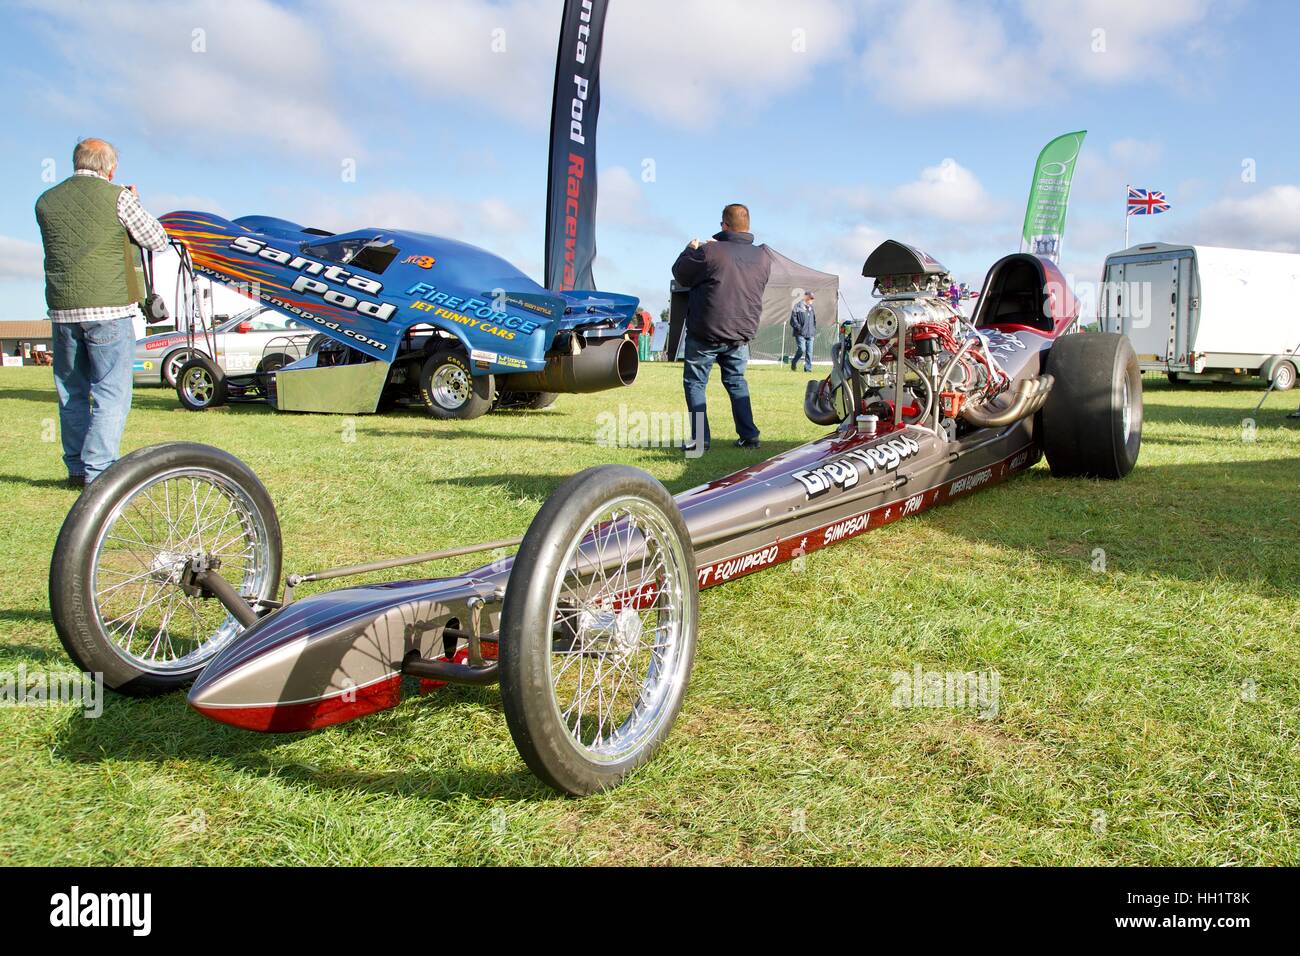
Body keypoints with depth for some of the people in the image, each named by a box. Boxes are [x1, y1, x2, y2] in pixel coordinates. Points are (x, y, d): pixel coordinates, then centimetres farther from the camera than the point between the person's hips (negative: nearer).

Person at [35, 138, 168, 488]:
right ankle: (98, 469, -7)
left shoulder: (46, 201, 10)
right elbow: (157, 240, 2)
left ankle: (77, 468, 20)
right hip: (109, 308, -5)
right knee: (111, 393, -1)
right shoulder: (117, 197, -5)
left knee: (71, 391, 15)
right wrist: (134, 203, 18)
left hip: (62, 310, 5)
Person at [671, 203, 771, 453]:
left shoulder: (710, 252, -16)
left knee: (695, 382, 7)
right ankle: (749, 436, 14)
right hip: (742, 333, 5)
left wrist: (690, 250, 17)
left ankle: (700, 440, 1)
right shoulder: (763, 258, 2)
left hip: (706, 334, -5)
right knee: (736, 381, 19)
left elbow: (680, 274, -3)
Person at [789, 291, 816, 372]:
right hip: (800, 334, -6)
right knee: (801, 349, -16)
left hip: (810, 334, 6)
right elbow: (793, 319, -6)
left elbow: (814, 320, 27)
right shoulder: (798, 306, -2)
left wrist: (814, 330, 16)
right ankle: (793, 363, 8)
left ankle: (808, 368, 7)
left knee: (809, 352, 2)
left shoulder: (811, 308, 19)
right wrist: (799, 328, -14)